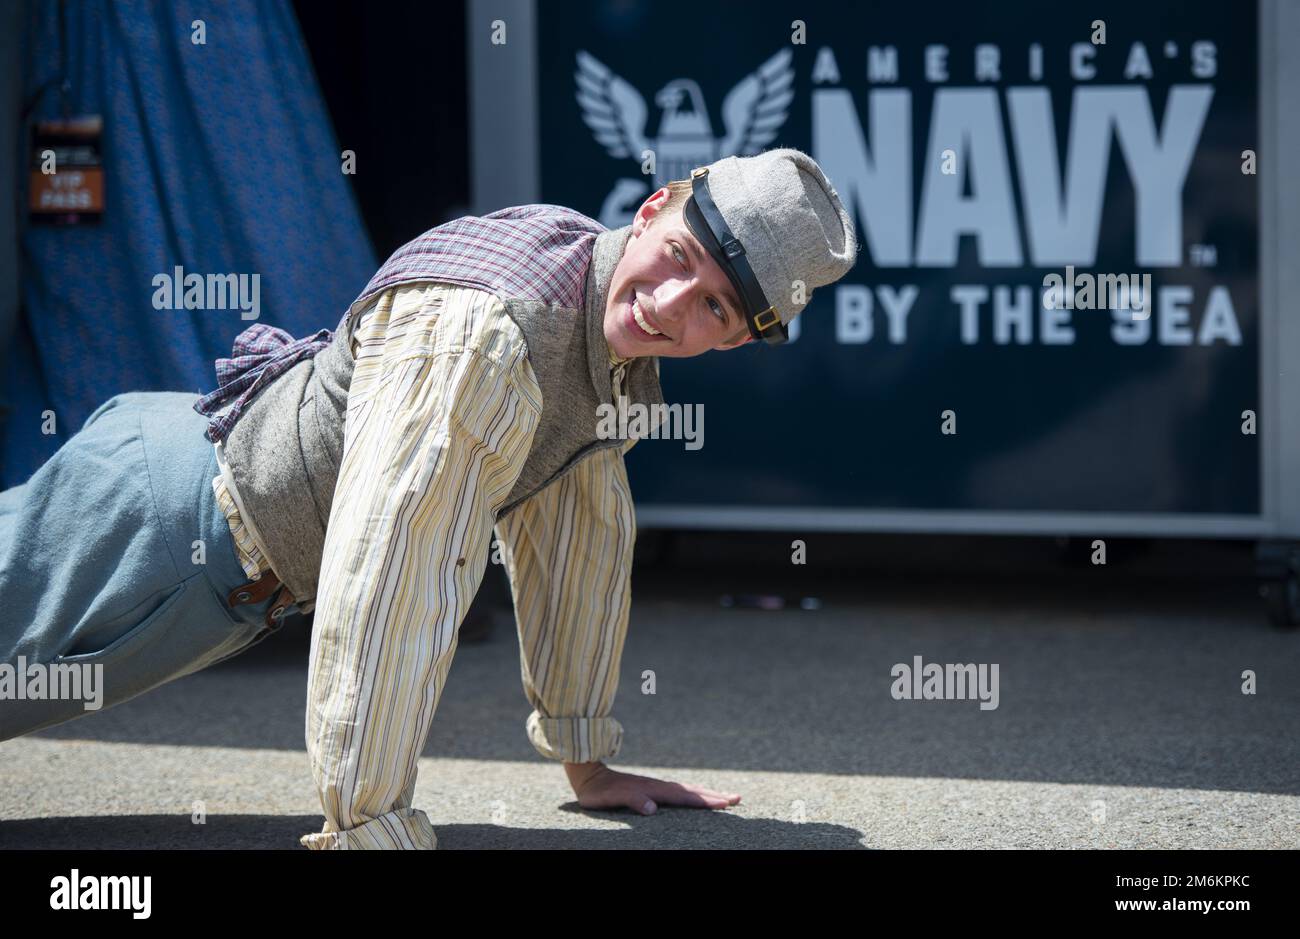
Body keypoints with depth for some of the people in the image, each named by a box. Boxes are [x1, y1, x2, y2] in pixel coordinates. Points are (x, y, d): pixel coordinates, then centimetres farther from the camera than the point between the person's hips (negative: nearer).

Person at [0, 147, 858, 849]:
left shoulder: (620, 347, -7)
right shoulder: (476, 333, -37)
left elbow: (583, 536, 6)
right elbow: (388, 572, -43)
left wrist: (588, 766, 10)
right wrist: (373, 829, -43)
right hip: (161, 514, -9)